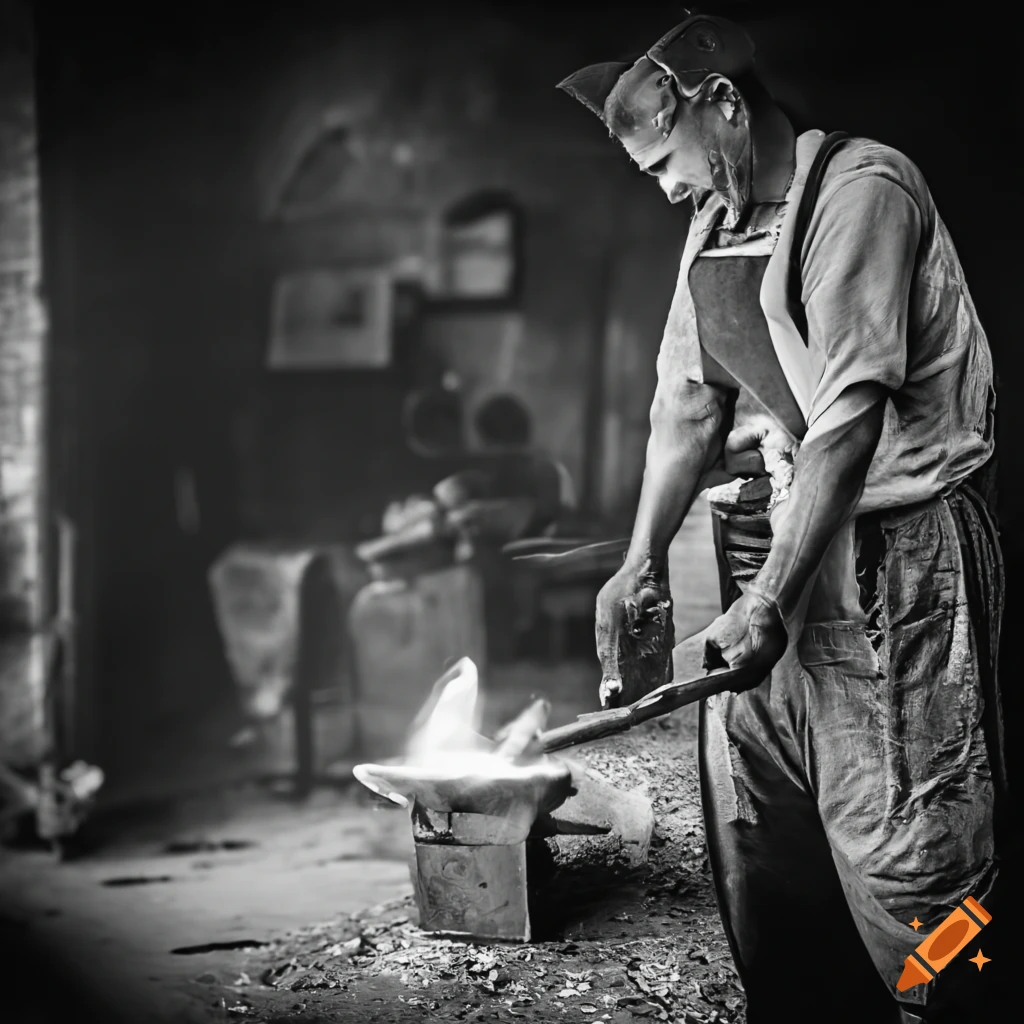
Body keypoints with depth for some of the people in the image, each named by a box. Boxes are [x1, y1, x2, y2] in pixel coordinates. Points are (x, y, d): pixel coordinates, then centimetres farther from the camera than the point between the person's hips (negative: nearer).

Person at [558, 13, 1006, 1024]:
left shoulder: (860, 187, -13)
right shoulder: (713, 226, 12)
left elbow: (851, 412, -20)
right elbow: (689, 400, 12)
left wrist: (771, 602, -21)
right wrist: (642, 564, 1)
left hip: (894, 550, -8)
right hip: (783, 537, 8)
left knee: (900, 847, -7)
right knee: (754, 839, 9)